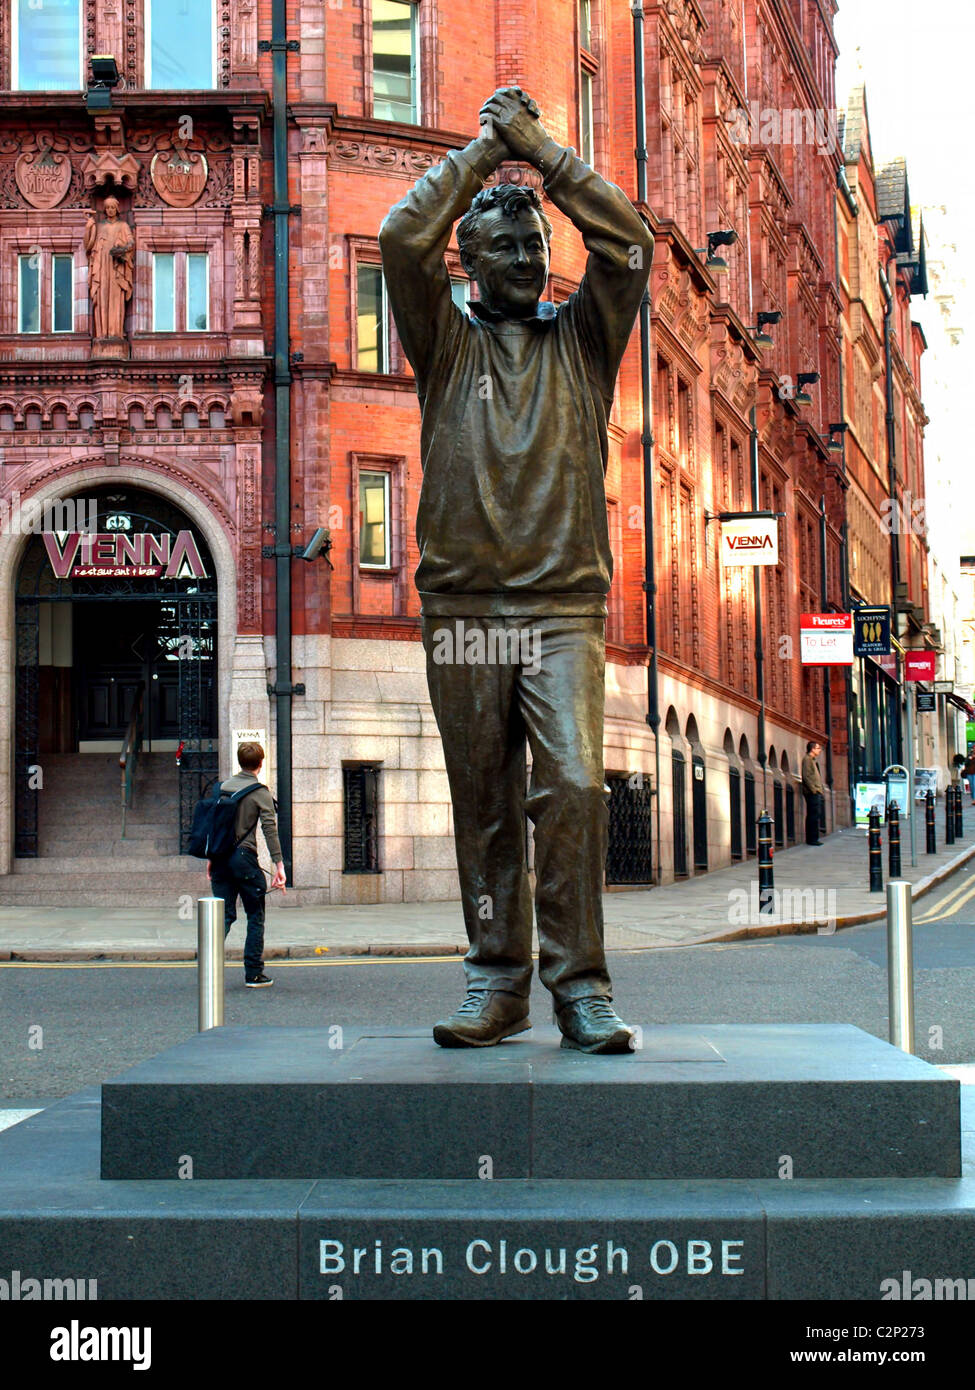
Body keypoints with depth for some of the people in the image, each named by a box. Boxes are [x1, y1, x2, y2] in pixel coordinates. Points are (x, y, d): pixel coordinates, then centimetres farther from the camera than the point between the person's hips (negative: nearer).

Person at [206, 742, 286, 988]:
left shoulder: (223, 787, 10)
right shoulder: (260, 792, -5)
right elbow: (270, 829, -12)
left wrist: (211, 857, 20)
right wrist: (279, 865, -14)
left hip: (221, 857, 5)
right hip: (244, 857, -5)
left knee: (224, 914, 9)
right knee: (255, 917, 6)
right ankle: (253, 974, 6)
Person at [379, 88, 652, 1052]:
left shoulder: (581, 339, 16)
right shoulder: (445, 341, 13)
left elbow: (629, 245, 3)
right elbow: (402, 238, -1)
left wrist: (542, 149, 7)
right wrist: (485, 150, 7)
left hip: (564, 606, 0)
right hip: (463, 604, 0)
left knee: (573, 785, -13)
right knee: (484, 804, 3)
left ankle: (581, 987, -8)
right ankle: (497, 982, 10)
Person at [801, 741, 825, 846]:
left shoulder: (813, 760, 21)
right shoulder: (807, 759, -9)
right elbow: (806, 776, -17)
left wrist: (819, 791, 18)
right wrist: (813, 789, -20)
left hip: (816, 792, 10)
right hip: (812, 793, -10)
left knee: (815, 816, 10)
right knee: (814, 815, -11)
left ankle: (811, 838, 12)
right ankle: (812, 839, -11)